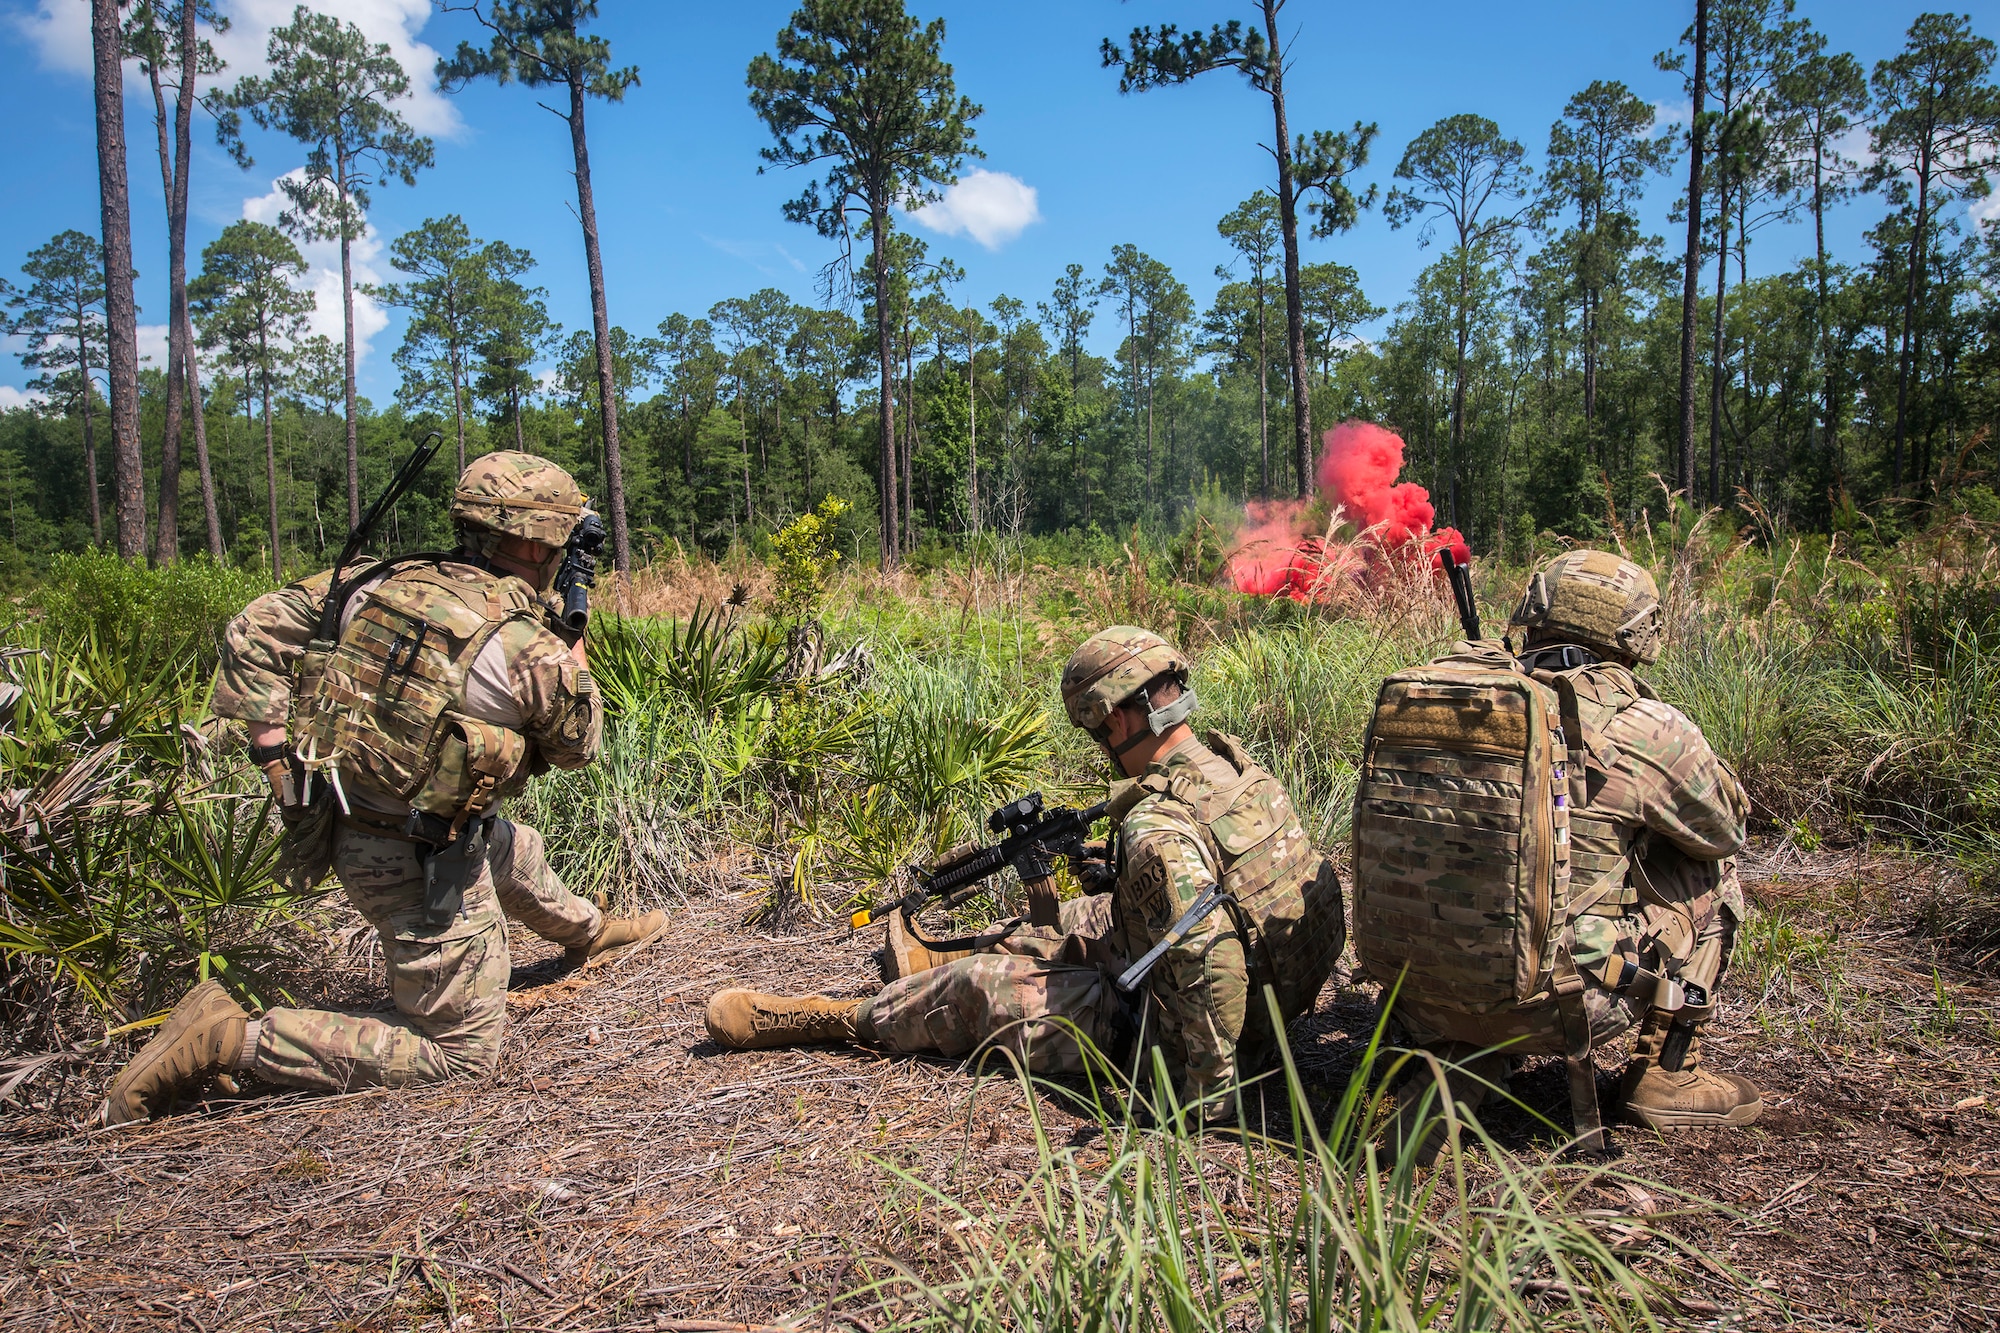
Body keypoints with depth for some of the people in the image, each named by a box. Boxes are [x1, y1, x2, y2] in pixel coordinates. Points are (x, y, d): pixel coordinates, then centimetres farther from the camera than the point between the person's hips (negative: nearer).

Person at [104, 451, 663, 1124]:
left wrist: (273, 742, 4)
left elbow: (255, 628, 2)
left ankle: (587, 930, 63)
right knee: (460, 1051, 5)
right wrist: (574, 663, 14)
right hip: (422, 863, -9)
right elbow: (573, 747, -1)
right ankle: (233, 1038, -2)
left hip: (347, 824, 9)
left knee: (516, 848, 35)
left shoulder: (383, 581, -3)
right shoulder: (527, 647, -20)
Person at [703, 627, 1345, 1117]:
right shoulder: (1234, 763, -2)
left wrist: (1209, 1091, -29)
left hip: (1175, 1037, -8)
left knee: (975, 990, 2)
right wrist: (1119, 887, 11)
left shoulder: (1159, 831, -32)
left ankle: (825, 1019, 22)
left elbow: (1212, 957, -40)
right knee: (1087, 920, 25)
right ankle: (933, 962, 46)